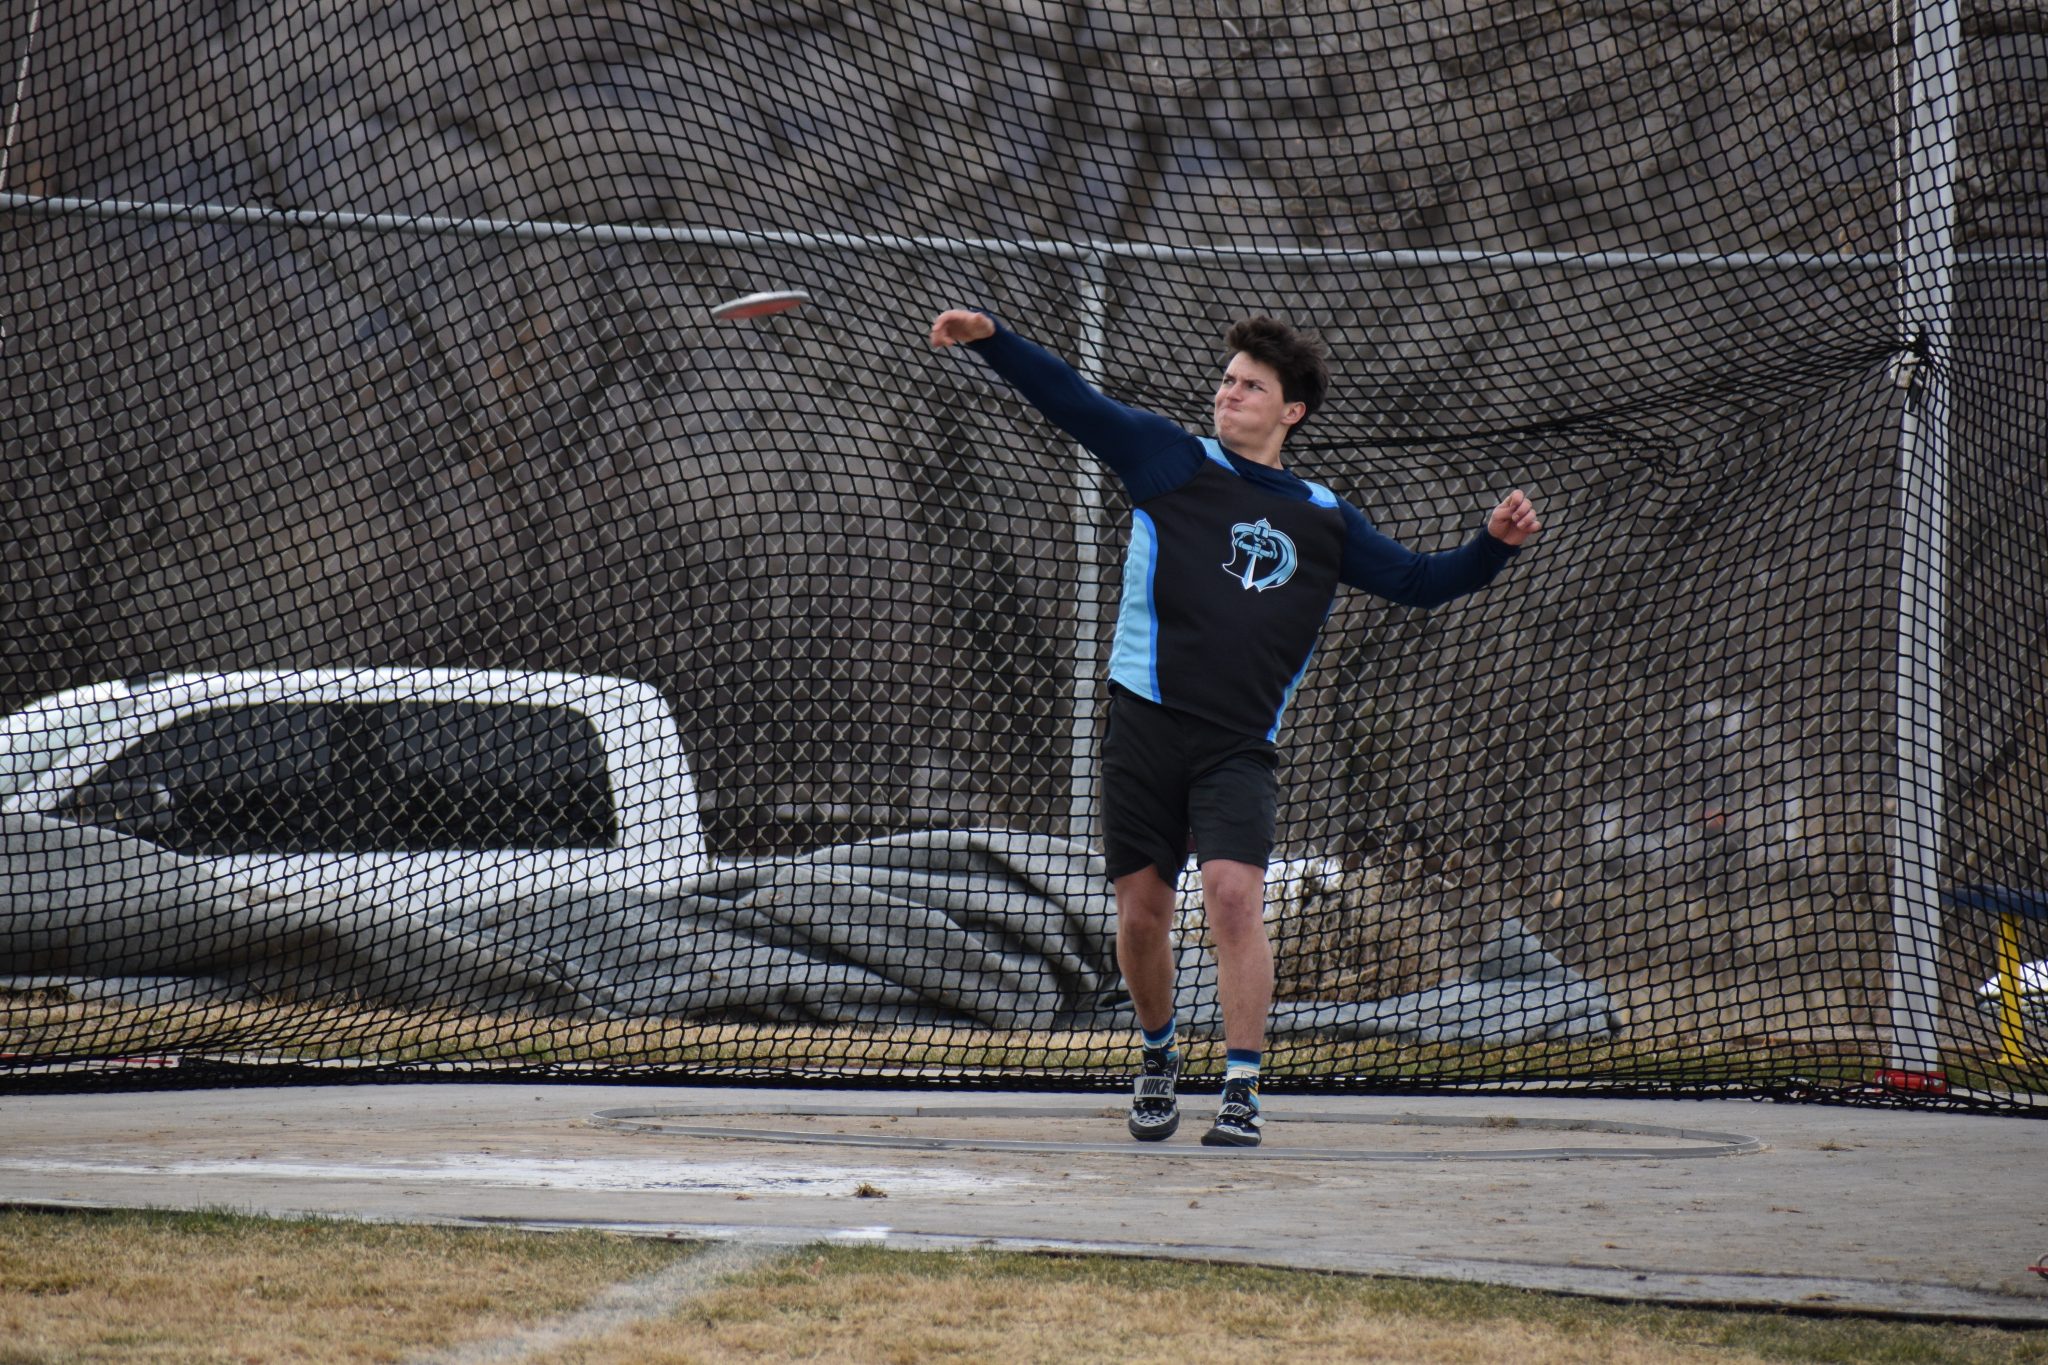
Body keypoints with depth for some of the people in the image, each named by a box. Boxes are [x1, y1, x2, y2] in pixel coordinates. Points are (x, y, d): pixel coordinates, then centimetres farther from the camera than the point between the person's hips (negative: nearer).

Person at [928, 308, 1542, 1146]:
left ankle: (1241, 1092, -12)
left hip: (1239, 746, 0)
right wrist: (990, 339, -9)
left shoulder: (1324, 521, 15)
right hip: (1145, 729, 0)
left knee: (1234, 894, -18)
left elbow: (1417, 582, 24)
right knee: (1142, 913, 3)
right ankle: (1157, 1058, 29)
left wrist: (1493, 546, 8)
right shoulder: (1170, 461, 9)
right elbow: (1070, 400, 2)